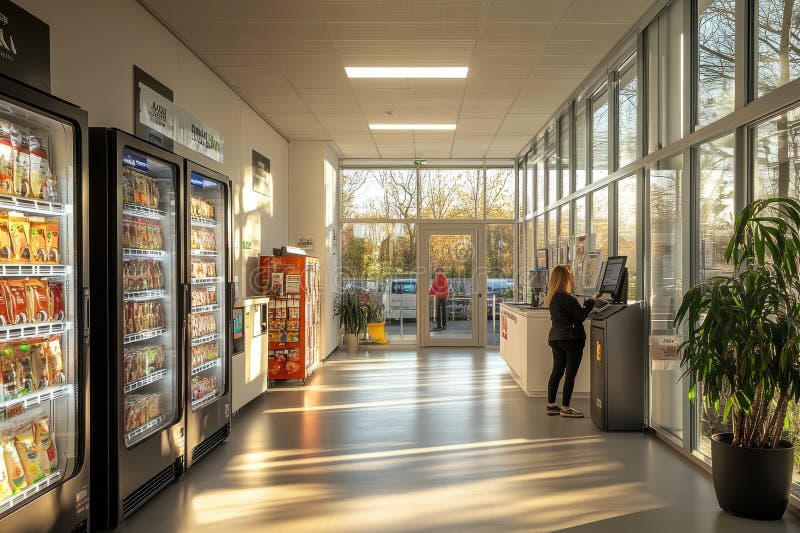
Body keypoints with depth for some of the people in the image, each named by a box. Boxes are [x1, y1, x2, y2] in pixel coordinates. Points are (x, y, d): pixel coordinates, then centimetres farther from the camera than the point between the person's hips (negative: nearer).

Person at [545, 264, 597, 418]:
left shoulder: (553, 297, 9)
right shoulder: (567, 298, -19)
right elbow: (581, 316, -15)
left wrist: (586, 303, 10)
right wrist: (591, 302, -2)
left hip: (555, 337, 9)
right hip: (570, 338, -9)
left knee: (557, 370, 14)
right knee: (570, 373, 0)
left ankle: (551, 405, 18)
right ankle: (565, 408, 4)